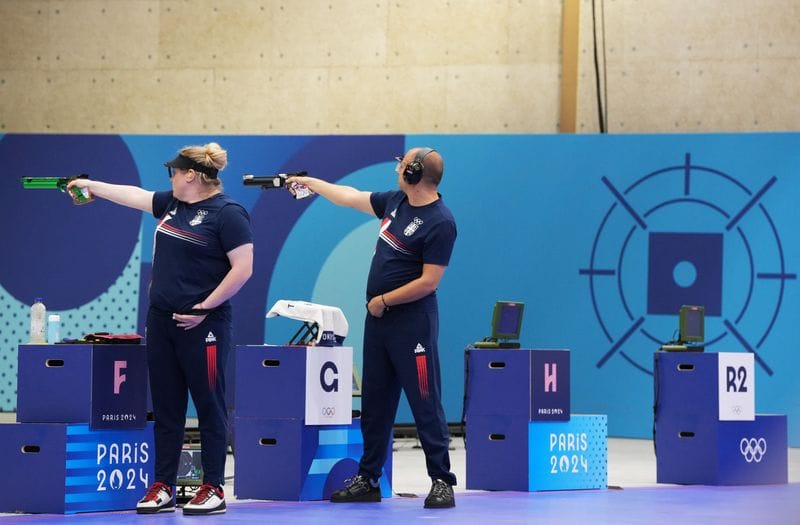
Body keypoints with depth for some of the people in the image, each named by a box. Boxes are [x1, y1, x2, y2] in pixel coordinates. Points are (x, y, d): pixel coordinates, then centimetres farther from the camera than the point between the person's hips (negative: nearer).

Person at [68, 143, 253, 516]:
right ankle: (162, 489, 10)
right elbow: (134, 195, 27)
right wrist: (93, 186, 34)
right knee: (165, 408, 8)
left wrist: (204, 309, -15)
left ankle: (214, 489, 3)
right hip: (161, 321, 8)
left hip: (201, 325, -8)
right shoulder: (172, 204, 12)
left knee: (209, 407, -1)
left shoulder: (227, 214, -11)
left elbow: (243, 269, -16)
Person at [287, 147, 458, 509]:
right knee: (374, 404, 11)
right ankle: (368, 481, 17)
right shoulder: (395, 202, 9)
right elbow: (351, 197, 25)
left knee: (425, 404, -8)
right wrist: (310, 183, 32)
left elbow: (429, 281, -18)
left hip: (411, 322, -8)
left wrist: (384, 301, -12)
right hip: (378, 319, 8)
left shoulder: (440, 223, -15)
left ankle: (442, 482, -5)